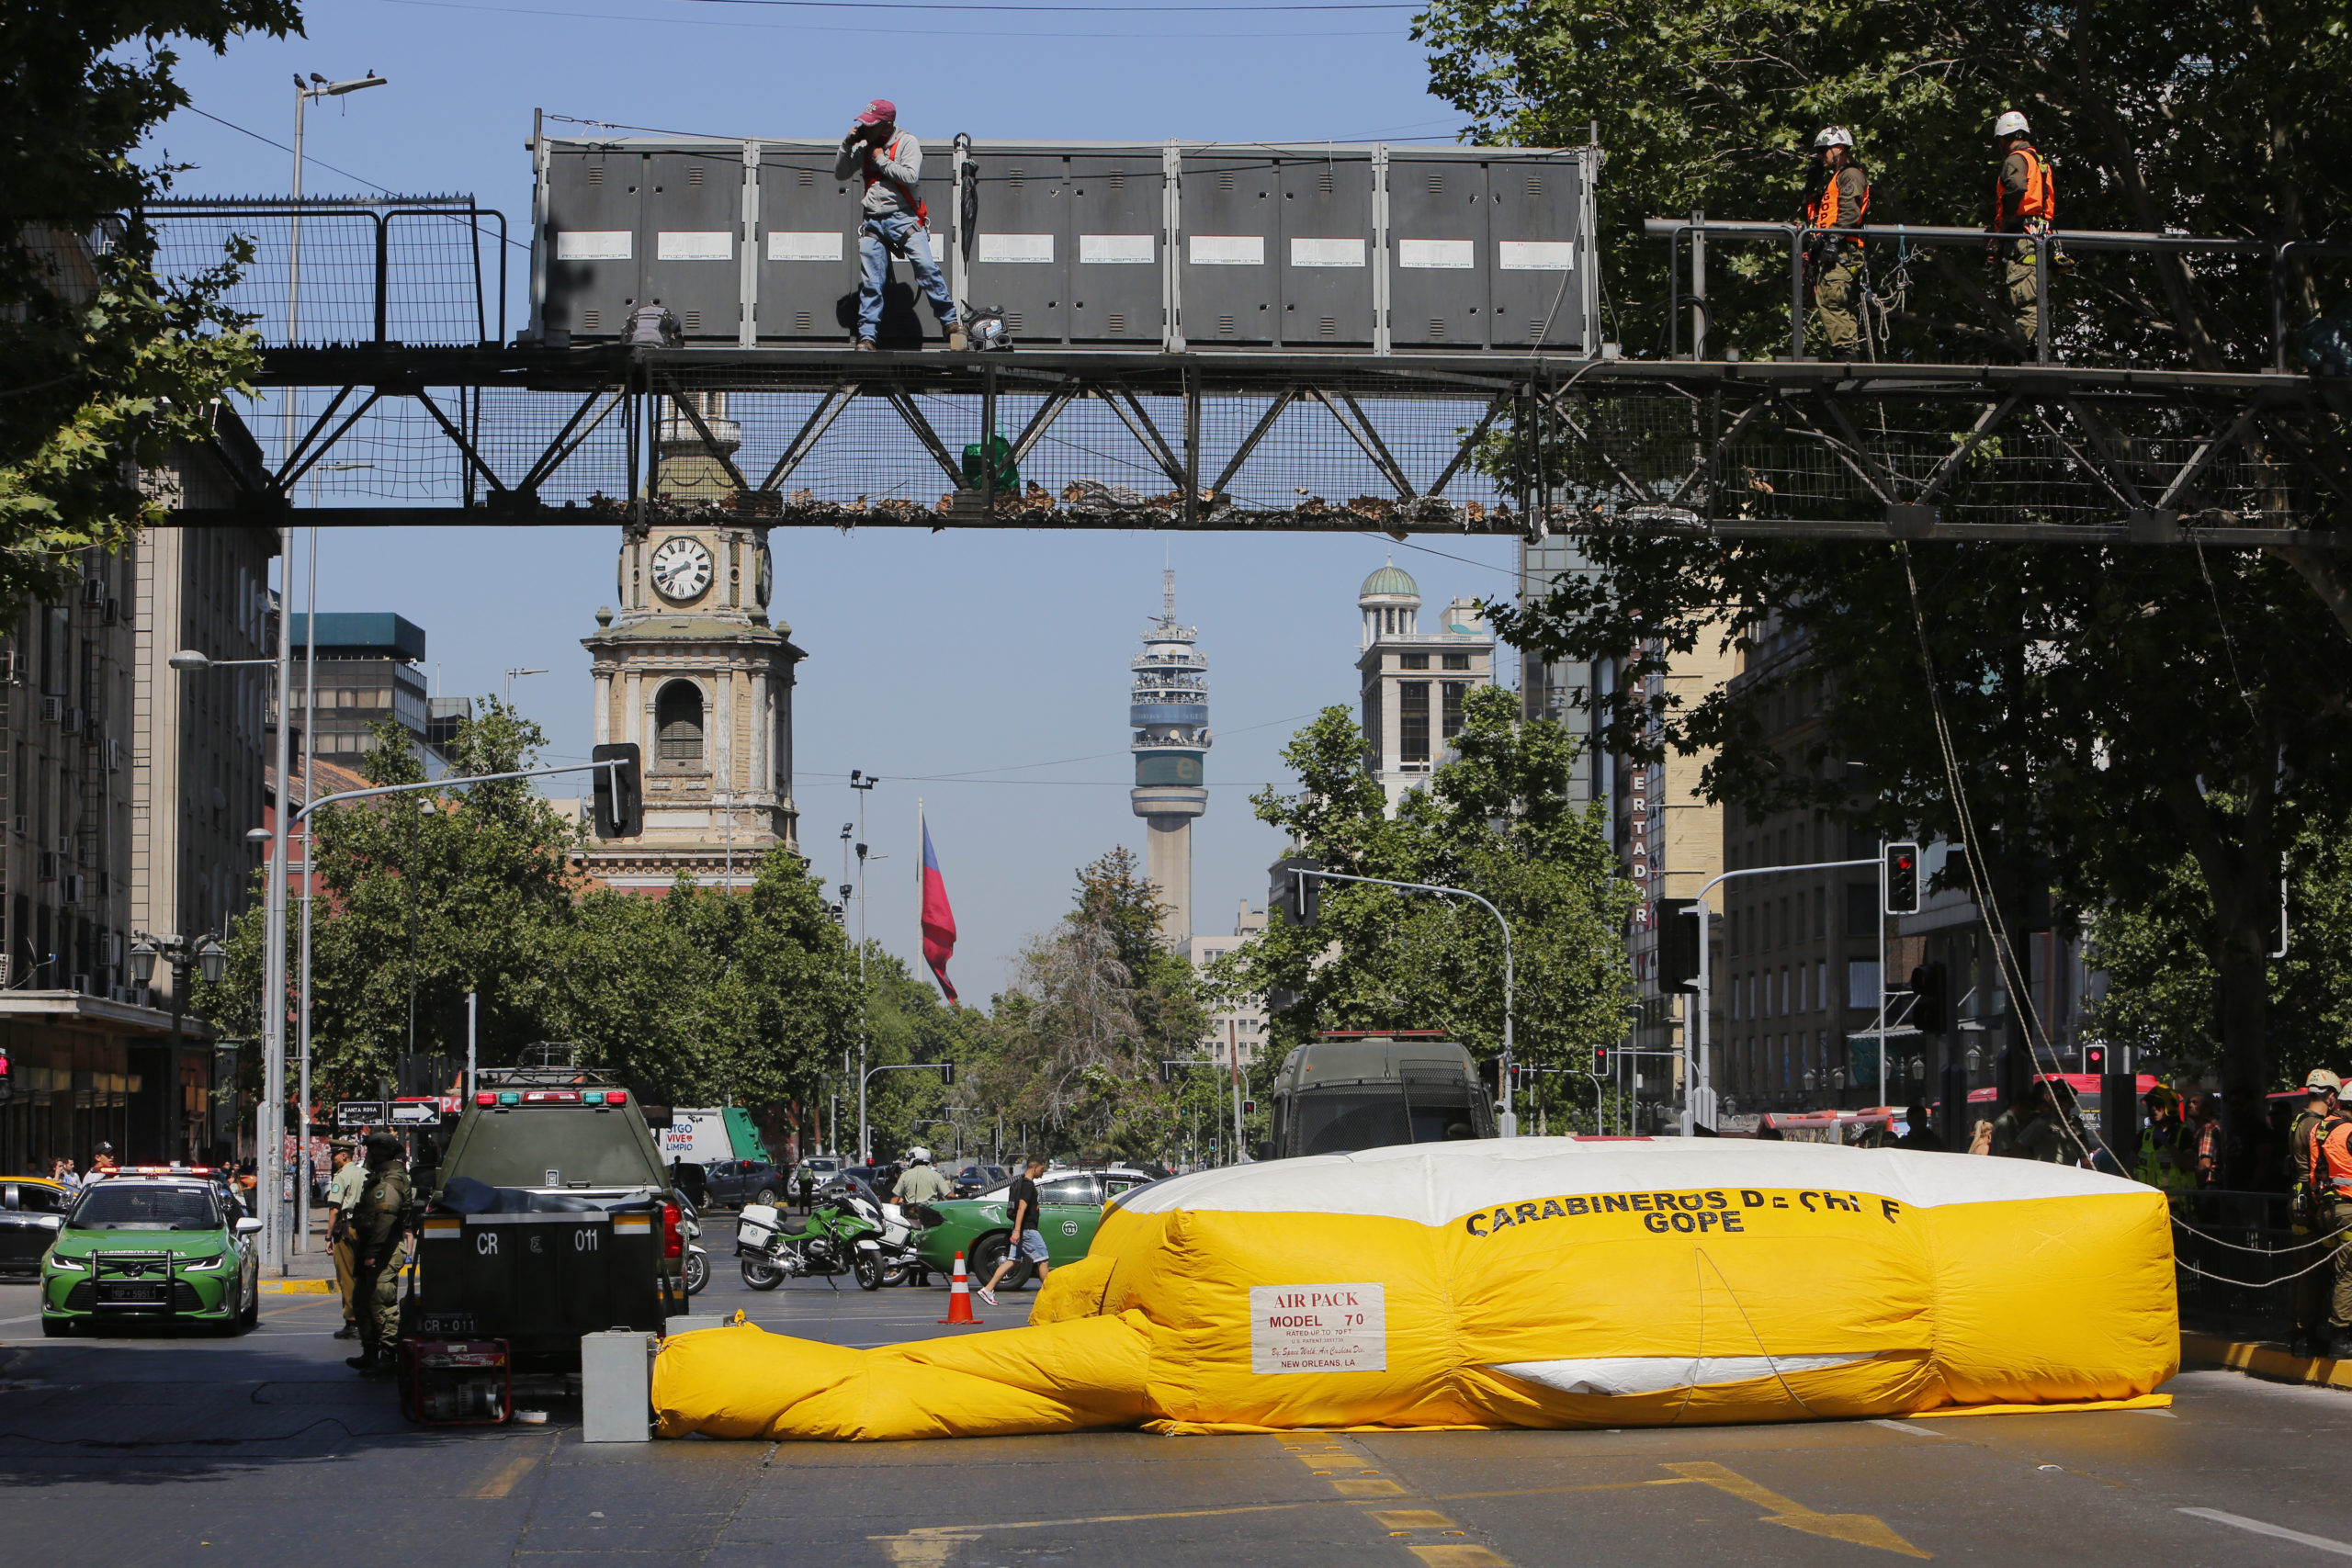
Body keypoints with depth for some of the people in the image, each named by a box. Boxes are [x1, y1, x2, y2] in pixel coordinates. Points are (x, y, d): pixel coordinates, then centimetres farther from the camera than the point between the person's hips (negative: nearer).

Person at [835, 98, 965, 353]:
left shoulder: (907, 143, 0)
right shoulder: (863, 148, 15)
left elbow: (911, 176, -14)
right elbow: (839, 174, 15)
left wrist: (881, 160, -8)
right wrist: (847, 145, 3)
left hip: (904, 218, -4)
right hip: (873, 222, 4)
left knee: (926, 269, -16)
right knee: (870, 283, 0)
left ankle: (951, 322, -10)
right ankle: (866, 337, 3)